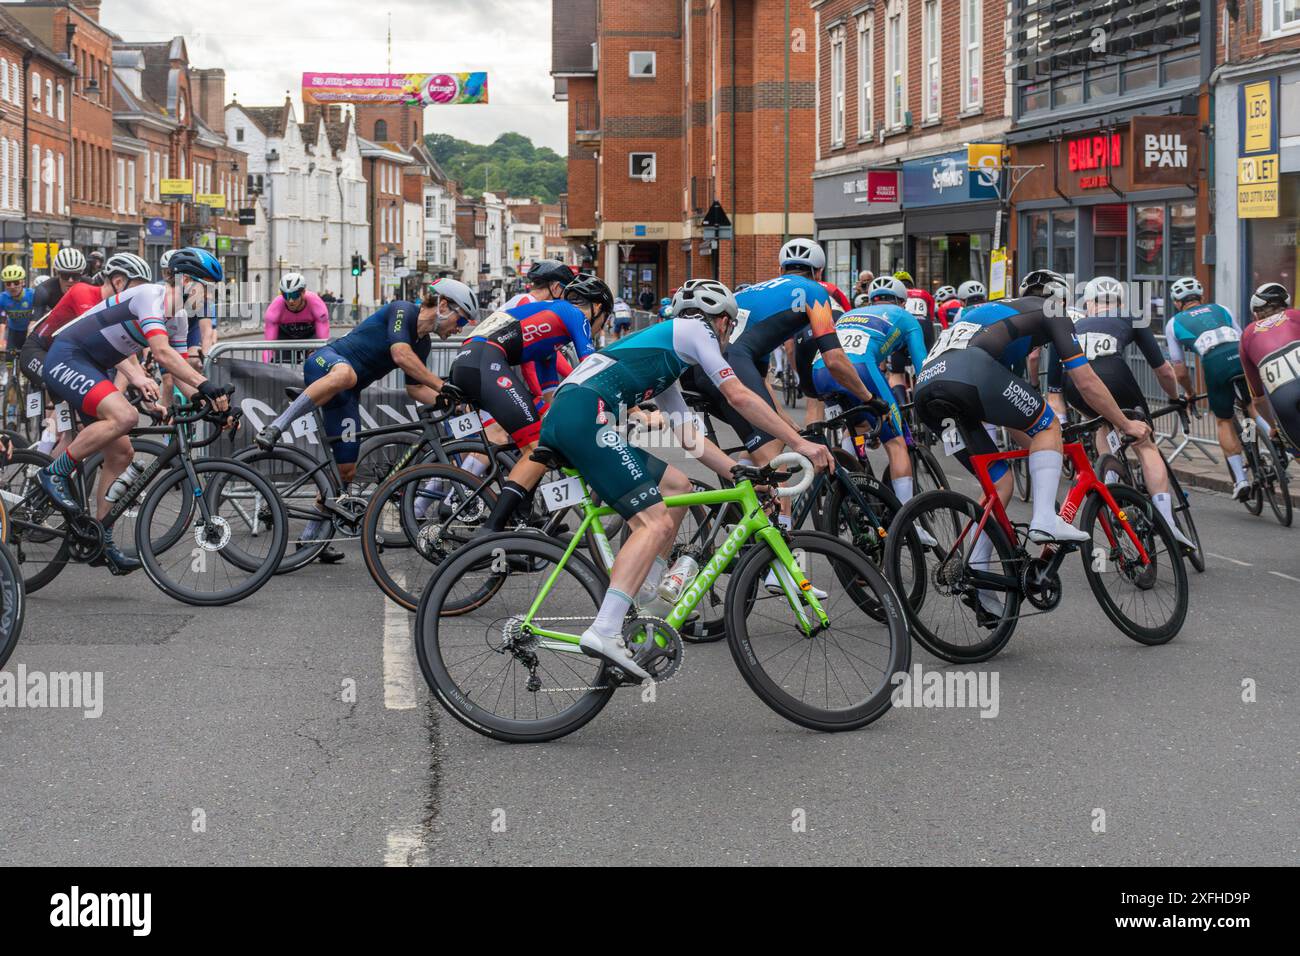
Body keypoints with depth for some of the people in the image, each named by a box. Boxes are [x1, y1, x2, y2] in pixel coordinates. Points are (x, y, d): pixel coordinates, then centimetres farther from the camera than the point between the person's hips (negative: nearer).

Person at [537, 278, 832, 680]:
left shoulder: (665, 359, 35)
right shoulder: (693, 328, 9)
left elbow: (690, 437, 32)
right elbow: (739, 396, 2)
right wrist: (799, 443, 5)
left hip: (559, 420, 10)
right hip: (585, 415, -10)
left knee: (677, 486, 18)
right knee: (656, 523, -15)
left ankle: (645, 592, 14)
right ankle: (604, 632, -28)